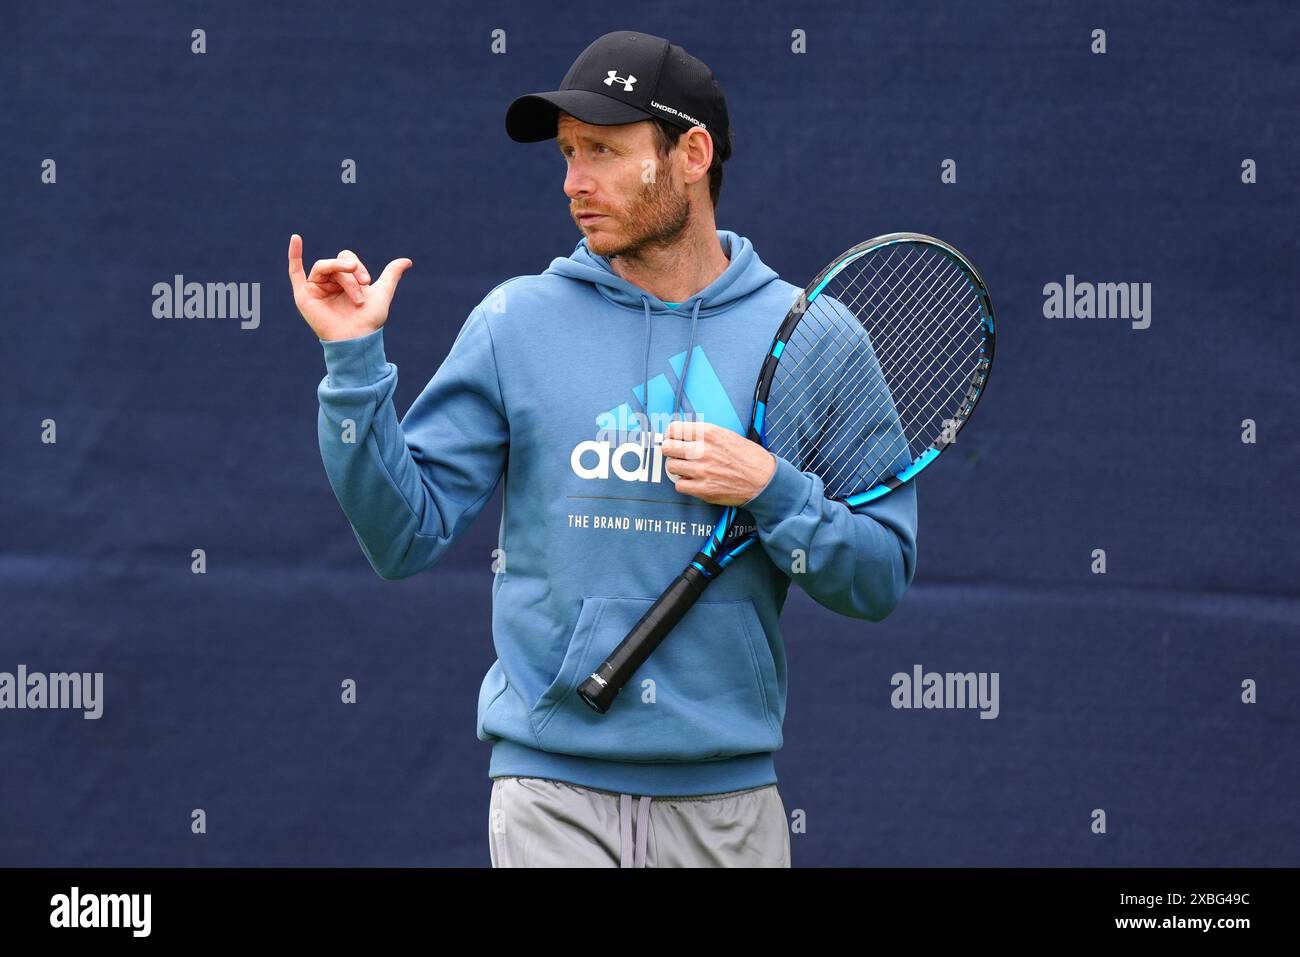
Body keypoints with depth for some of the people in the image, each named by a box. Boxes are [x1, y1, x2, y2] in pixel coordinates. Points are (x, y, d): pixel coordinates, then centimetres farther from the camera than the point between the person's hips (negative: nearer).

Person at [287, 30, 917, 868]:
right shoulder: (517, 322, 3)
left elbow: (881, 580, 3)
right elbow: (408, 536, 1)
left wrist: (770, 491, -13)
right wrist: (354, 365, -7)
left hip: (728, 798, 1)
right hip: (554, 790, -1)